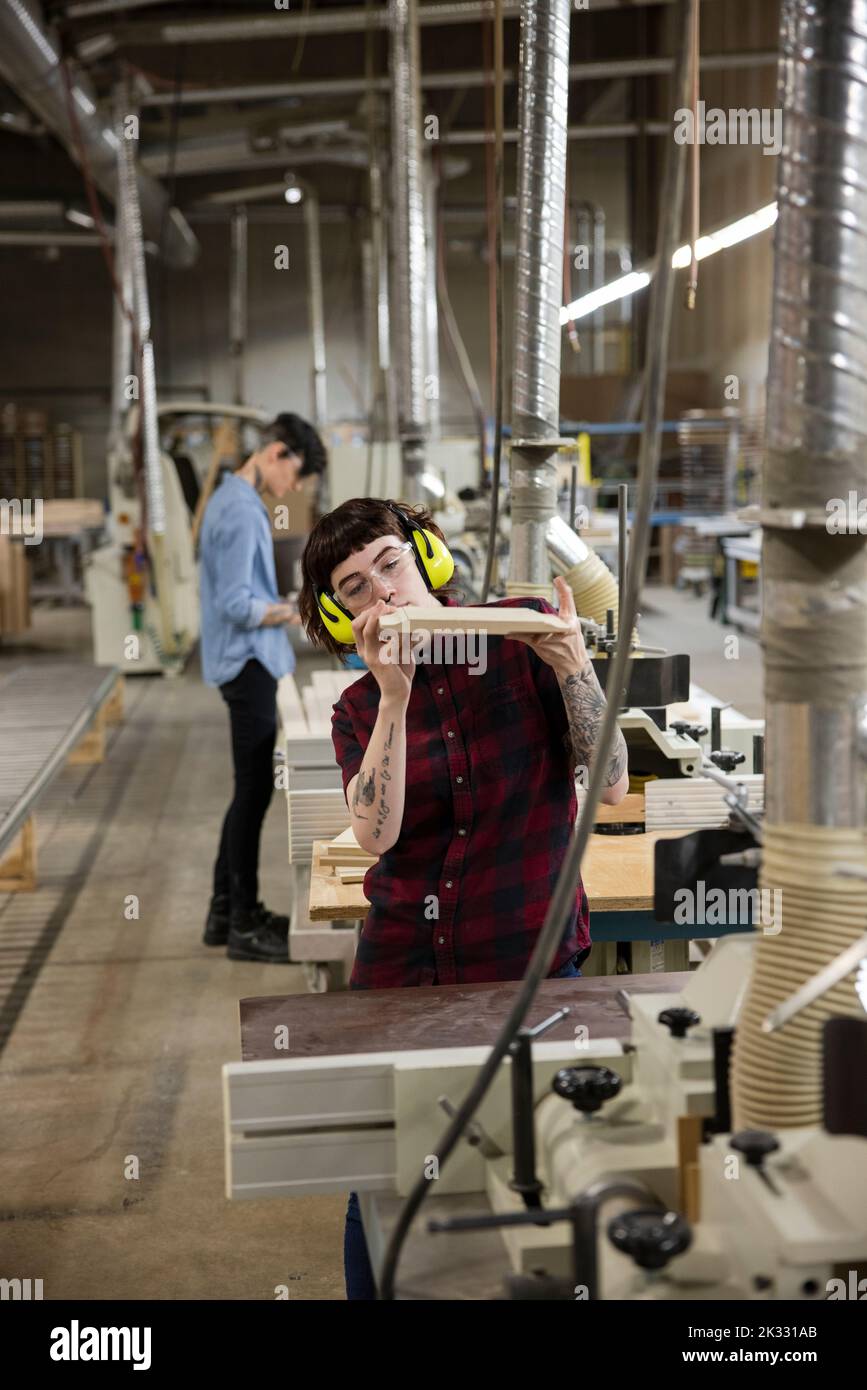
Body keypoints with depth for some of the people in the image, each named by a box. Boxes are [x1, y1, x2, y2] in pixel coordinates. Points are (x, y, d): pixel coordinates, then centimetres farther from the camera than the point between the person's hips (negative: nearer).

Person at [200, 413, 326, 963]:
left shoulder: (237, 500, 14)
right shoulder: (241, 512, -18)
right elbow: (236, 605, -22)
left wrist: (284, 607, 14)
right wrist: (301, 612, -15)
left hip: (248, 663, 10)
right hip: (247, 664, -10)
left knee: (250, 788, 15)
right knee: (255, 790, -5)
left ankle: (227, 909, 23)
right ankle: (244, 926, 3)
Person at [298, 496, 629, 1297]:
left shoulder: (526, 632, -2)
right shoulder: (359, 710, 4)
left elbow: (612, 785, -8)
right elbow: (376, 833, -16)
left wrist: (573, 665, -20)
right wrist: (394, 698, -23)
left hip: (530, 959, -2)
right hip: (402, 967, 2)